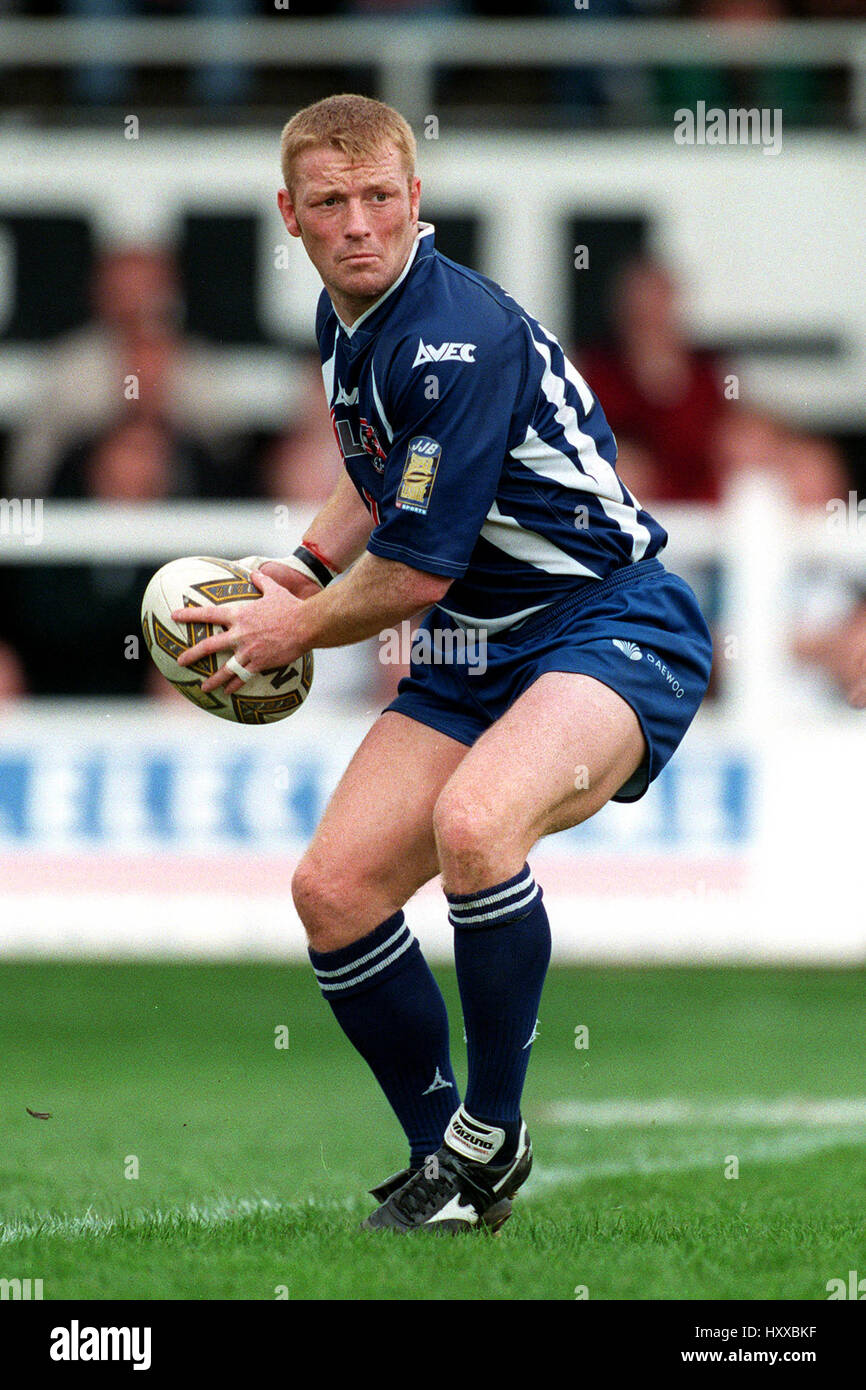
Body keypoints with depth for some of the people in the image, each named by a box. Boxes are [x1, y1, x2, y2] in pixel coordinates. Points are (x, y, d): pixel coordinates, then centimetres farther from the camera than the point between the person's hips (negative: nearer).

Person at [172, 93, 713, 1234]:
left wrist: (297, 629, -1)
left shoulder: (459, 338, -23)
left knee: (473, 825, -36)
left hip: (611, 627, -9)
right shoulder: (346, 321, 7)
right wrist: (302, 567, 12)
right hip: (471, 658, 9)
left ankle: (493, 1134, -17)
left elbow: (415, 573, -19)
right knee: (332, 891, -3)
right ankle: (449, 1177, 13)